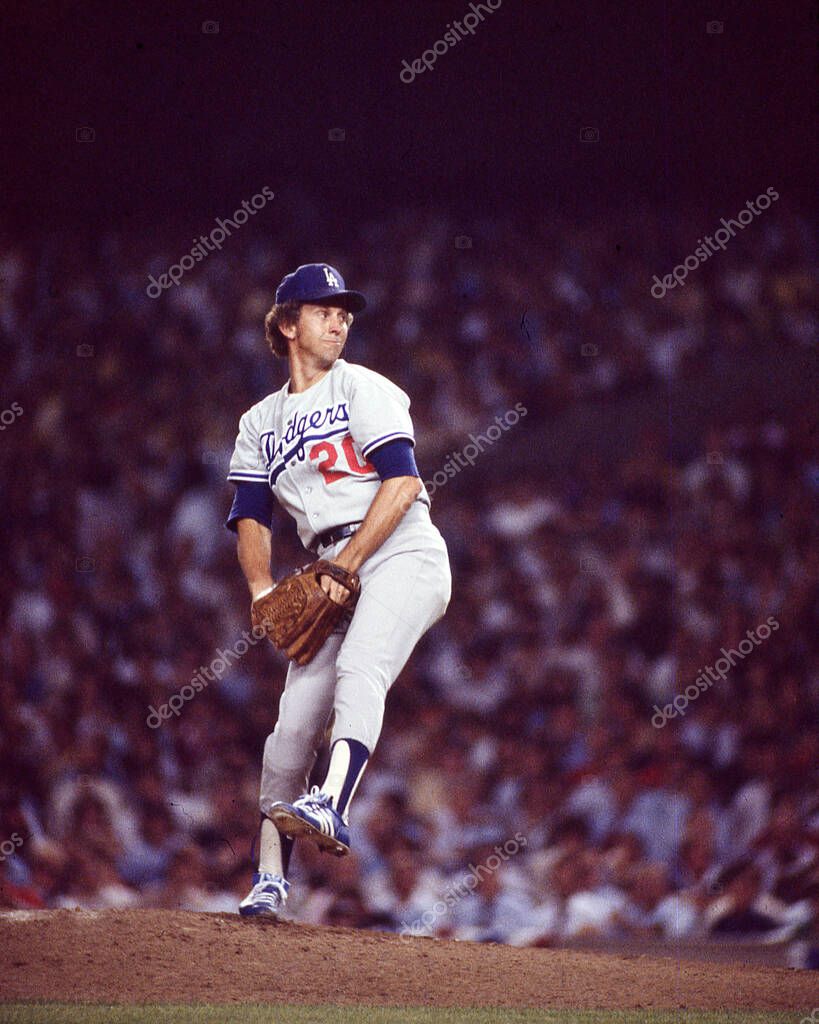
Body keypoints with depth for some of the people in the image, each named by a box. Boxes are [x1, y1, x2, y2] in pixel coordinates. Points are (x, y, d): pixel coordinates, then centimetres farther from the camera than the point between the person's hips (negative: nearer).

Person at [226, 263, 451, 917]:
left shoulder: (361, 387, 4)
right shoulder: (261, 422, 21)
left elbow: (401, 483, -8)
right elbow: (251, 517, 14)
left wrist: (344, 566, -14)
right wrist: (263, 588, -6)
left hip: (403, 555, -5)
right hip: (333, 577, 5)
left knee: (359, 669, -31)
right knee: (294, 718, -4)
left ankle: (331, 811, -50)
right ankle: (270, 879, 4)